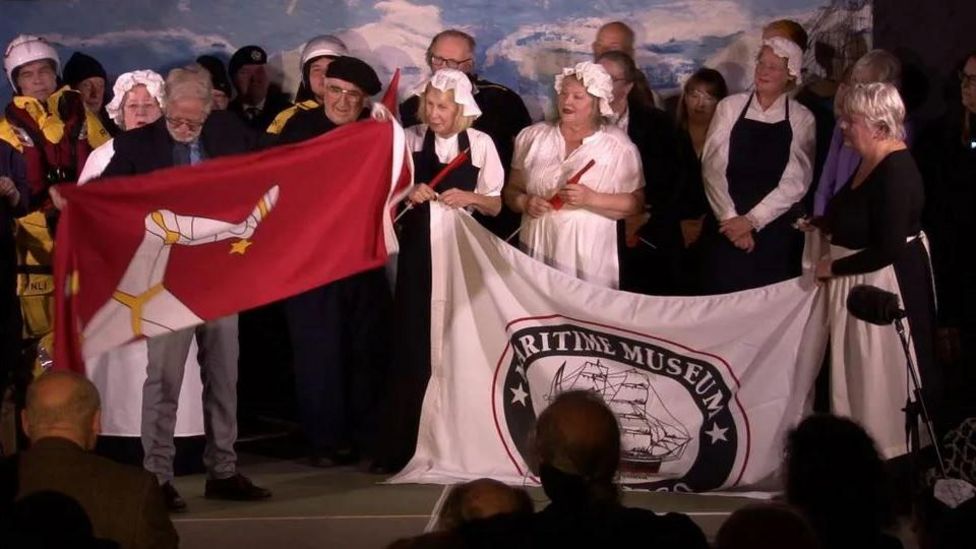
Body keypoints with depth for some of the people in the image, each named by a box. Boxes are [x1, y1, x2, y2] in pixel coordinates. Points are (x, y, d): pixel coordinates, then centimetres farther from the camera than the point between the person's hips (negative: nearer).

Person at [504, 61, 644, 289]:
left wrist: (591, 199, -17)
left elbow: (635, 204, -4)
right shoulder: (533, 136, 9)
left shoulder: (618, 146, -1)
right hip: (537, 252, 3)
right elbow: (512, 190, 14)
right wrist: (525, 203, -8)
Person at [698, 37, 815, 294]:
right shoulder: (730, 107, 4)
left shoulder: (801, 119, 2)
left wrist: (752, 220, -12)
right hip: (725, 227, 1)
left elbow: (796, 181, -5)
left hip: (775, 231, -1)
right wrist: (730, 217, -11)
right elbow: (712, 167, -1)